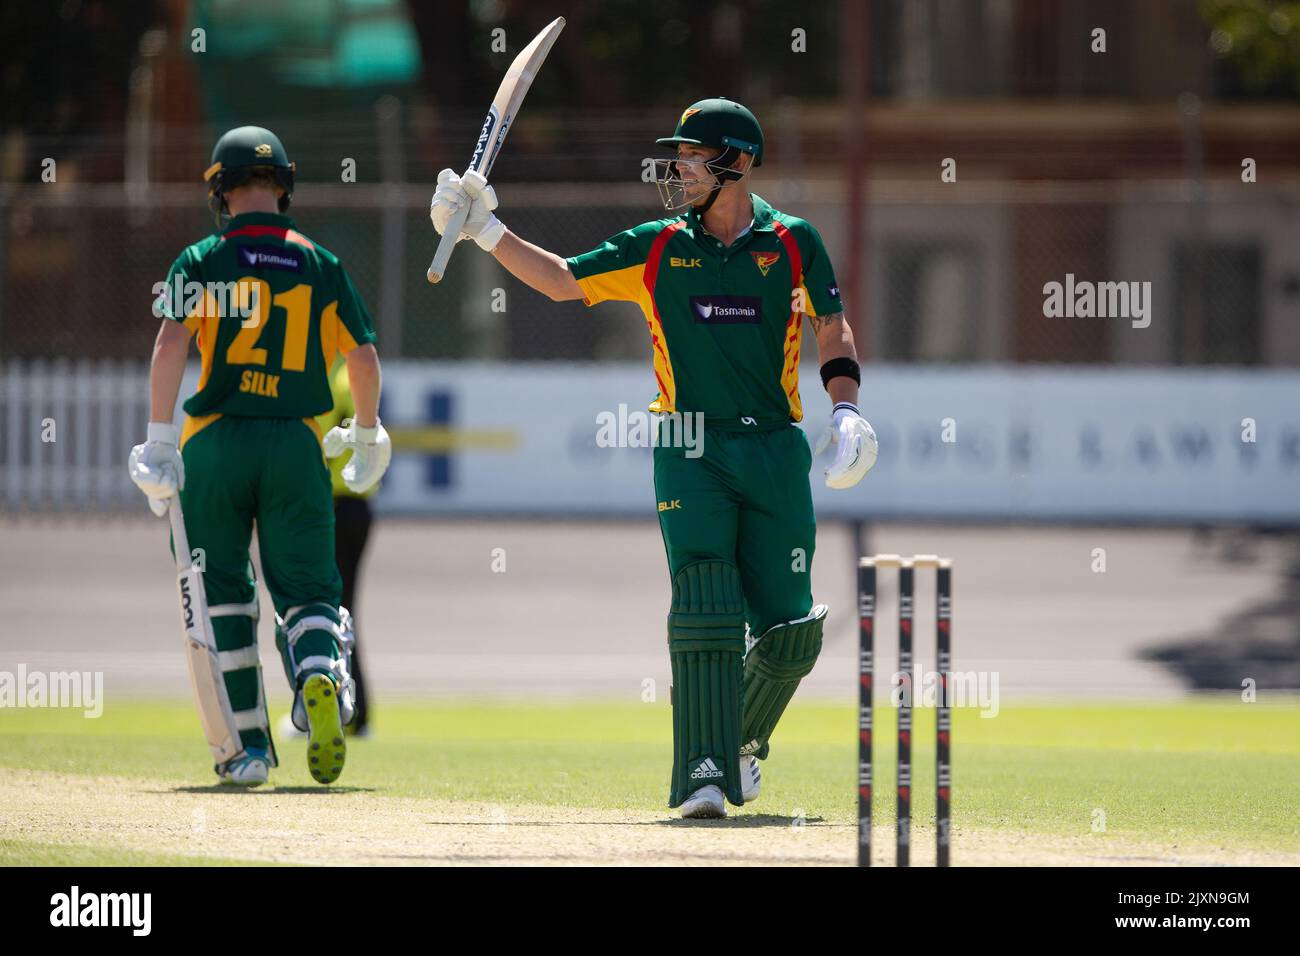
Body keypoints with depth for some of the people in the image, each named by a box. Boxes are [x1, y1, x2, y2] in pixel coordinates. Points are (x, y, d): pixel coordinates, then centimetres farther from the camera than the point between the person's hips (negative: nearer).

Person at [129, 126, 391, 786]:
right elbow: (364, 355, 6)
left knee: (223, 595, 11)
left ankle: (249, 749, 8)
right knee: (307, 589, 4)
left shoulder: (202, 261, 2)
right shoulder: (320, 265, 7)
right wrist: (369, 433, 22)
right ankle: (320, 678, -31)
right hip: (296, 445, 1)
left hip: (215, 442, -1)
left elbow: (172, 341, -12)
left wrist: (159, 436, -13)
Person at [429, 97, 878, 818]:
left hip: (775, 453, 0)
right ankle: (704, 772, -18)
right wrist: (486, 231, 2)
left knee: (788, 632, 0)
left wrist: (846, 409, -11)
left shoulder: (792, 243, 6)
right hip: (690, 453, 0)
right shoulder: (658, 249, 8)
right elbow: (562, 280, 11)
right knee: (703, 605, -18)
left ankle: (743, 740, 28)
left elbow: (832, 328, 4)